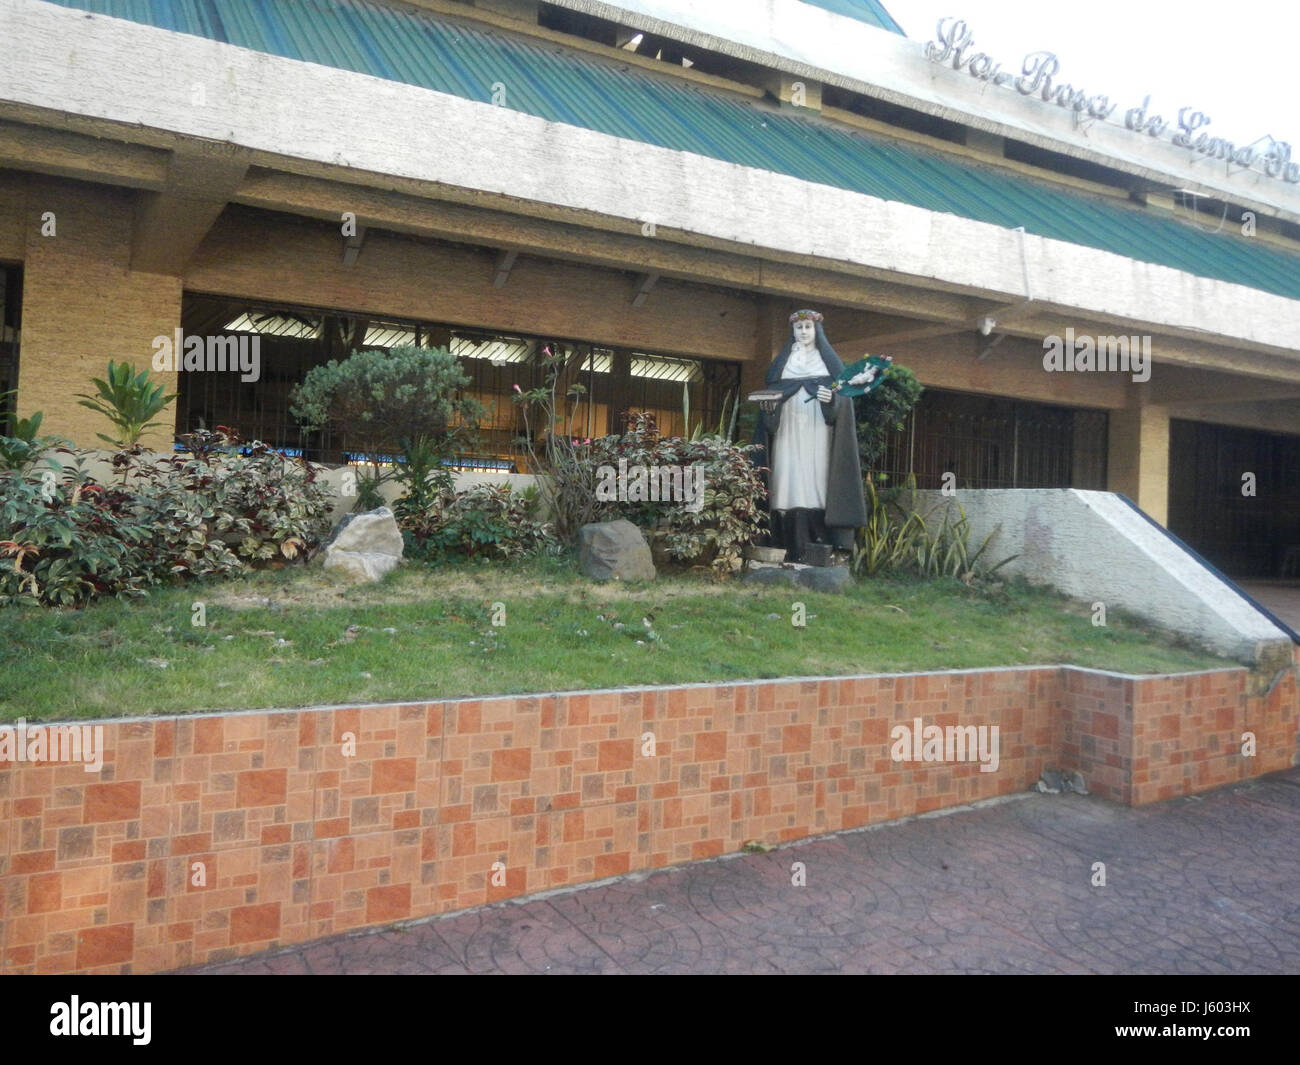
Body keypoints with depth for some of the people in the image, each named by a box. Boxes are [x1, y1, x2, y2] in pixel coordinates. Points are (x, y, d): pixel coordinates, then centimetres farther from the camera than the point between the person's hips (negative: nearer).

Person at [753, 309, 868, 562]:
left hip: (818, 435, -2)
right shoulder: (781, 362, 20)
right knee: (791, 485, -8)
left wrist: (831, 398, -19)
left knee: (816, 483, -12)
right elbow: (771, 391, 14)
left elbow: (844, 393, 3)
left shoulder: (829, 360, 13)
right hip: (788, 433, 2)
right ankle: (793, 553, -11)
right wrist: (769, 405, -8)